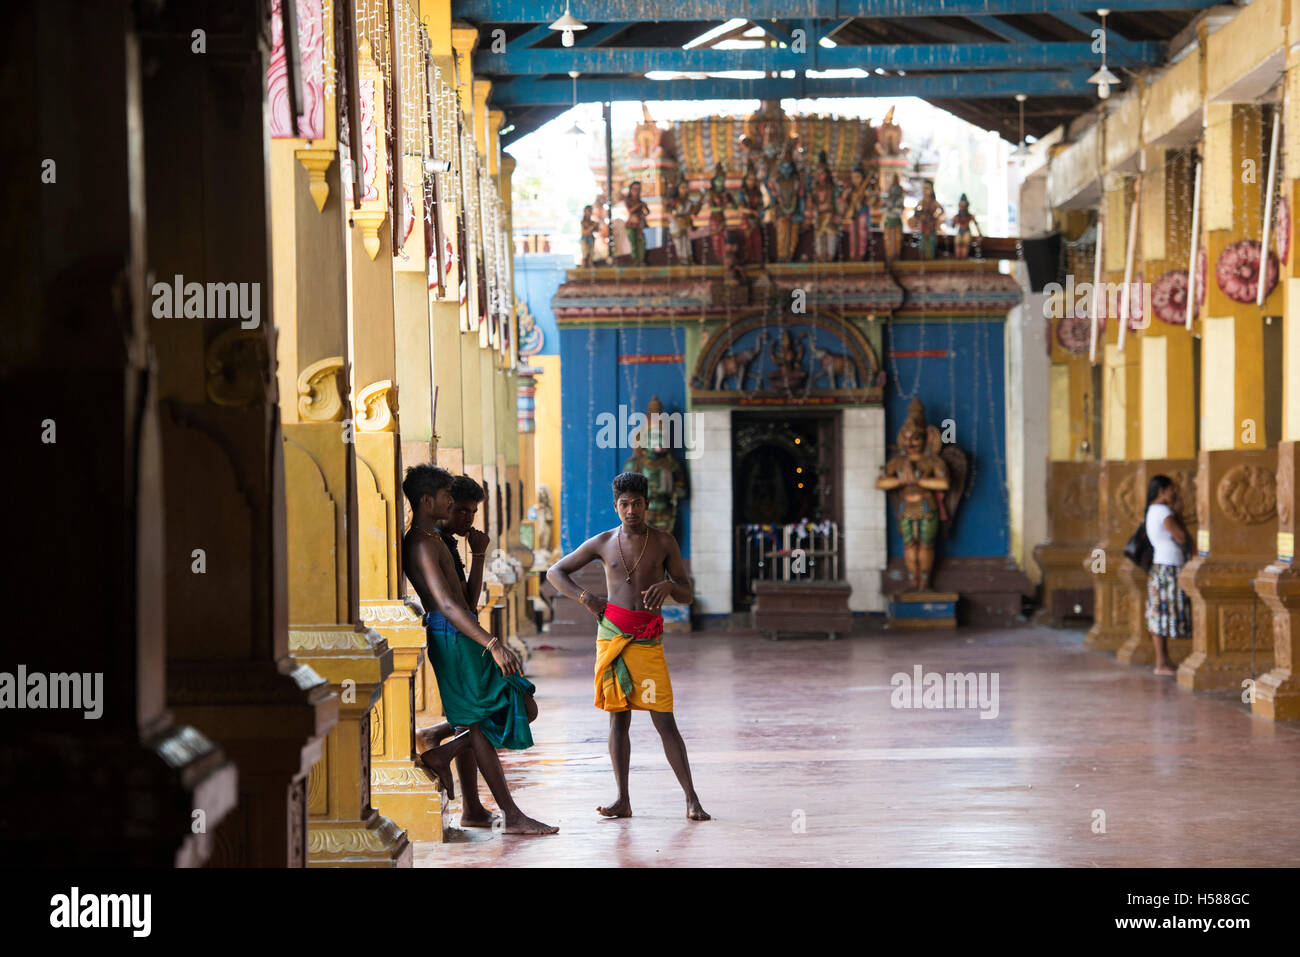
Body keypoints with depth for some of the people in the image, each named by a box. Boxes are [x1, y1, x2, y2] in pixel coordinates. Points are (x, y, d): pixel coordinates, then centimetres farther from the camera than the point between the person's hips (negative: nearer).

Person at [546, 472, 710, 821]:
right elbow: (555, 573, 16)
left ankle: (691, 798, -6)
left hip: (647, 641, -1)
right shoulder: (603, 543, 8)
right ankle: (622, 800, 4)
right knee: (618, 717, 1)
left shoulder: (663, 542, 6)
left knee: (664, 720, -7)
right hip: (611, 636, 2)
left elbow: (687, 594, 8)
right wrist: (584, 596, 0)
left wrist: (668, 585, -15)